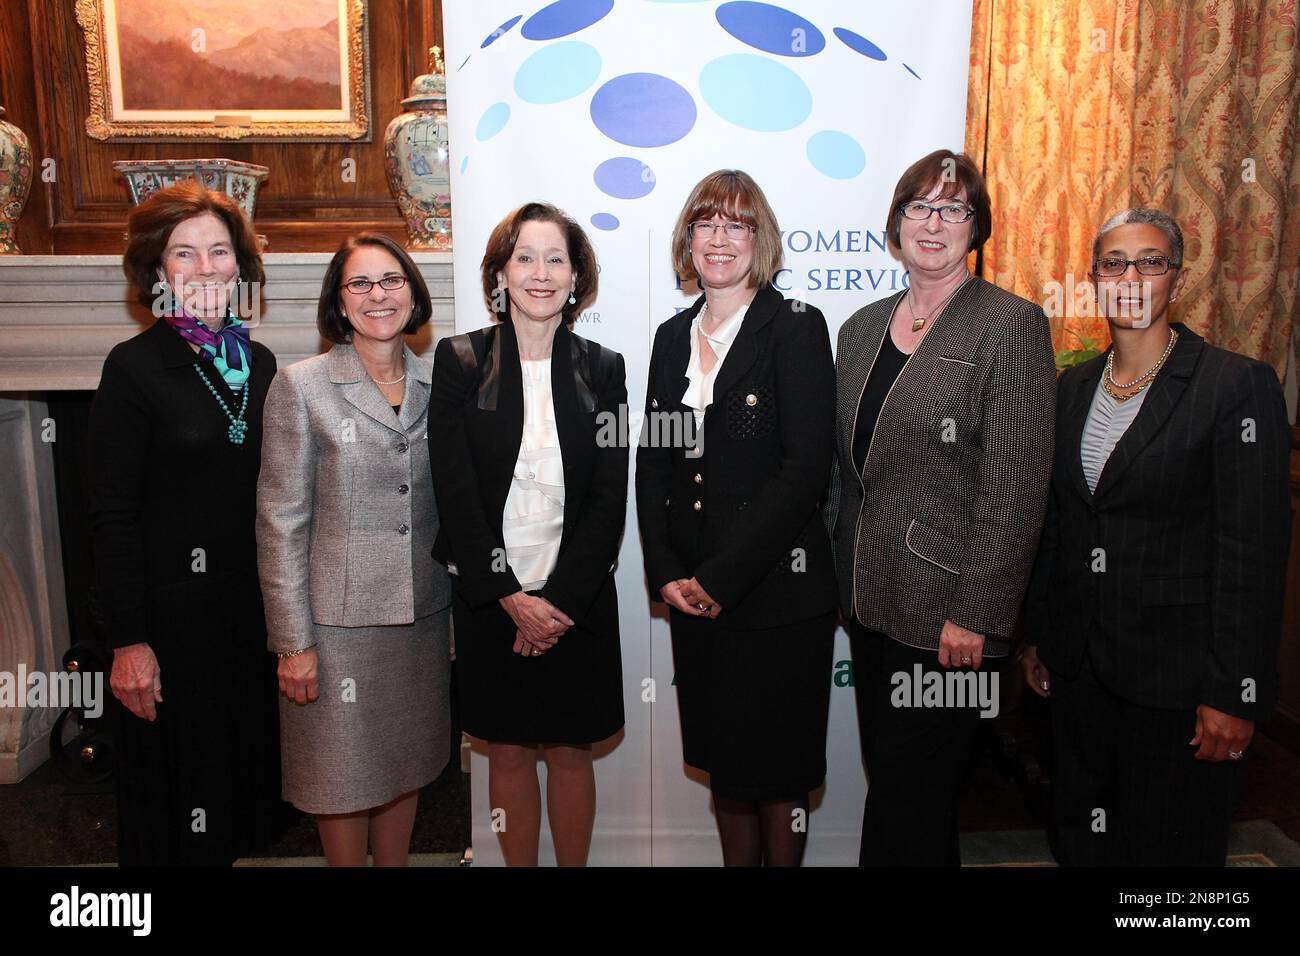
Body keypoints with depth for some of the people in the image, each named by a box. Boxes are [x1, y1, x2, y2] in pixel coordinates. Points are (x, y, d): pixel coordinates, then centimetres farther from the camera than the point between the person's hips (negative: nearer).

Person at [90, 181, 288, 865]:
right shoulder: (135, 366, -10)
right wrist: (127, 641, -15)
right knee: (177, 776, 10)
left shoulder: (259, 363, 6)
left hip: (254, 601, 5)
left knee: (243, 757, 19)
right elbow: (112, 516, -12)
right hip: (174, 603, -5)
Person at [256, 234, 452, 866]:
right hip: (338, 621, -4)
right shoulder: (301, 387, -7)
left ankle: (395, 862, 38)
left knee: (405, 766, 17)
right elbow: (281, 524, -8)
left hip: (422, 617, 4)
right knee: (344, 775, 10)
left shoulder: (436, 385, 5)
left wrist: (460, 602, 7)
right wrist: (292, 641, -11)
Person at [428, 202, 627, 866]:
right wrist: (510, 596, -12)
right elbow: (455, 492, -7)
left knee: (570, 754, 11)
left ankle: (574, 866, 30)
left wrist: (559, 600, -11)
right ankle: (519, 866, 30)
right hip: (488, 597, 0)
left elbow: (610, 499, -2)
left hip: (576, 600, 1)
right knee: (507, 754, 11)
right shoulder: (459, 361, -2)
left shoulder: (602, 369, 2)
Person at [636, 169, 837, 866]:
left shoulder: (795, 327, -7)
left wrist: (722, 577, -16)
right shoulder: (674, 337, 10)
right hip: (692, 594, 5)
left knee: (777, 768, 9)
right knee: (721, 760, 17)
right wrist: (665, 572, -2)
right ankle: (736, 860, 36)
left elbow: (805, 469, -15)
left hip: (777, 592, -5)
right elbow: (652, 463, 10)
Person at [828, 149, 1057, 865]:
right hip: (869, 601, 6)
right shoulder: (861, 329, 11)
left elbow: (1015, 488, -13)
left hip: (945, 613, -6)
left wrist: (974, 613, -16)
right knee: (887, 776, 16)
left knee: (906, 799, 3)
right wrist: (838, 576, 12)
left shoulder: (1012, 325, -8)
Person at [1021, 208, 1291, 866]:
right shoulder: (1074, 386, 7)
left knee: (1171, 847, 10)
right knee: (1081, 838, 18)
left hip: (1178, 677, -5)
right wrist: (1037, 637, 13)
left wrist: (1234, 693, -15)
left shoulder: (1238, 385, -11)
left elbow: (1254, 555, -13)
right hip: (1078, 666, 6)